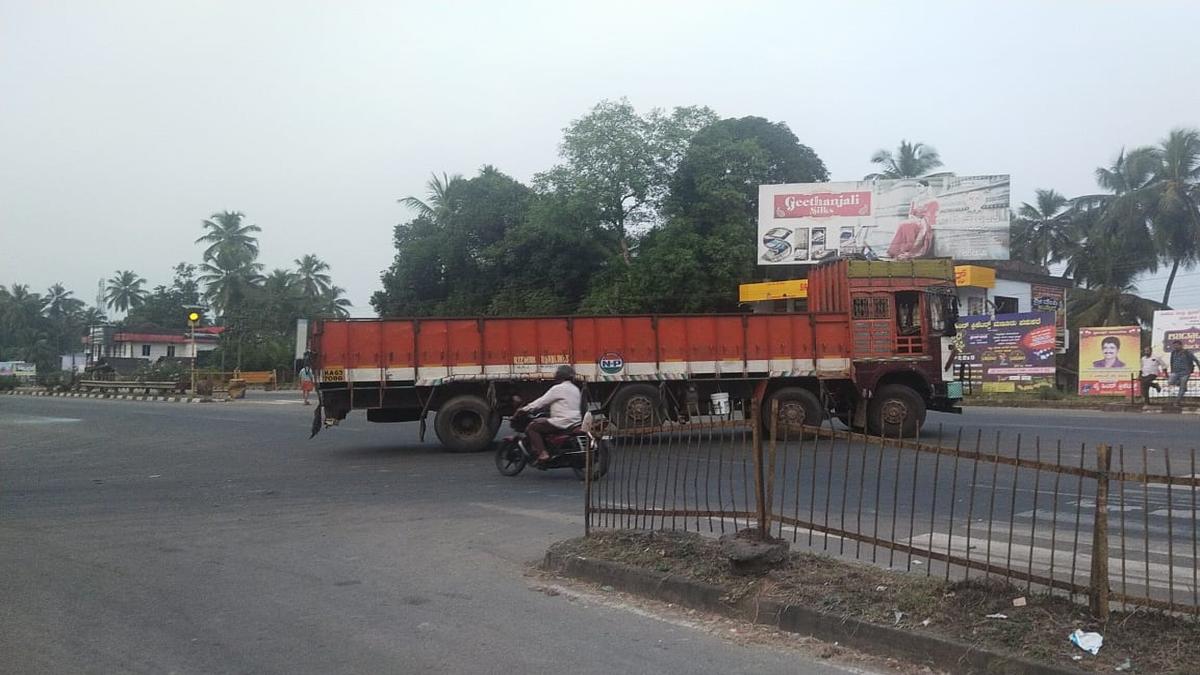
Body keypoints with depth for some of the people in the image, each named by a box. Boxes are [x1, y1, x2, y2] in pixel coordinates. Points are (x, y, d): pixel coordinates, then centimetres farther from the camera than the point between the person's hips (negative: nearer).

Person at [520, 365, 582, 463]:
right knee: (542, 422, 28)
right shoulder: (575, 389, 16)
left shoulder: (558, 388, -11)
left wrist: (525, 409, 1)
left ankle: (542, 453, -17)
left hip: (562, 423, -9)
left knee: (531, 428, -5)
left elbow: (542, 401, -8)